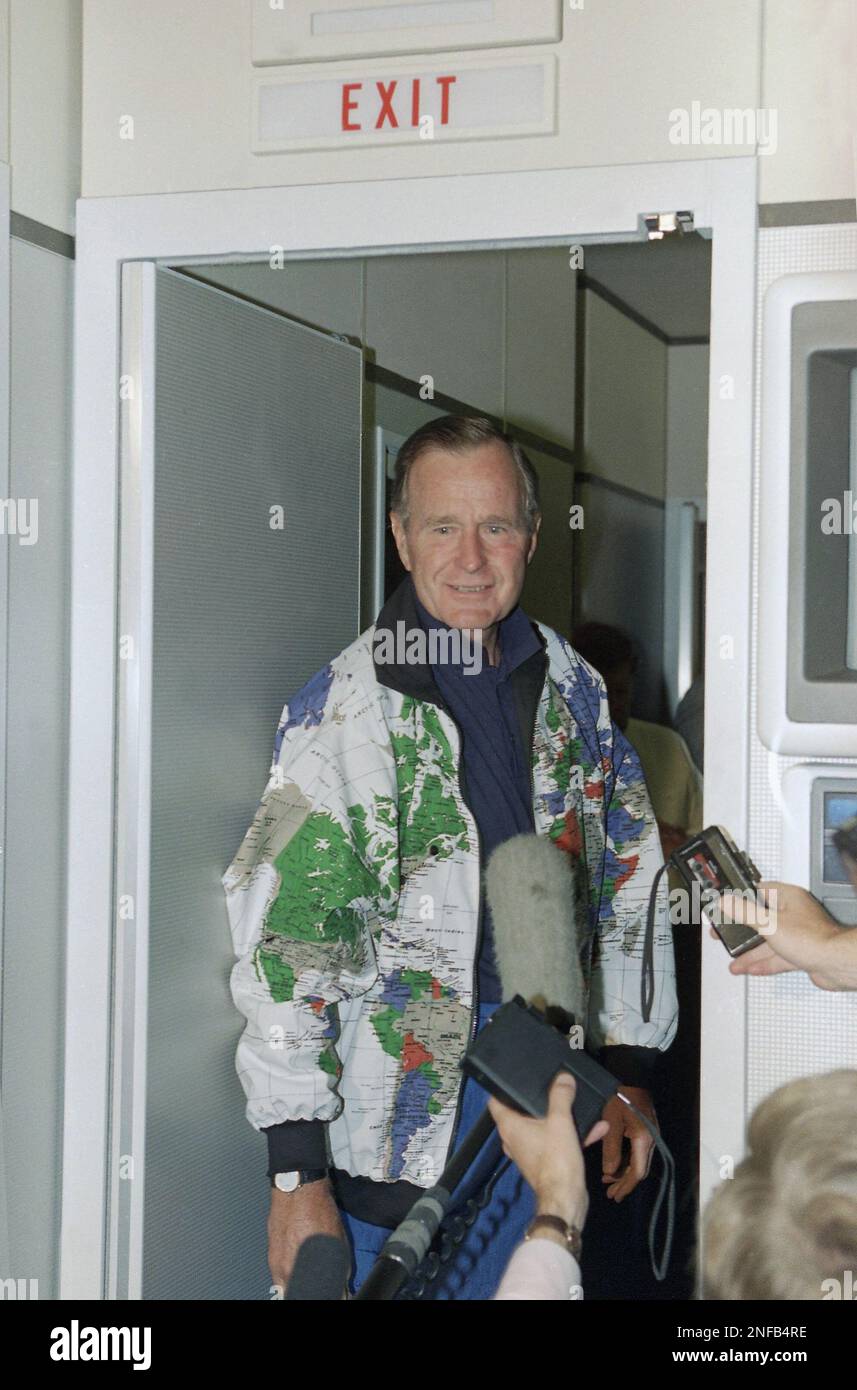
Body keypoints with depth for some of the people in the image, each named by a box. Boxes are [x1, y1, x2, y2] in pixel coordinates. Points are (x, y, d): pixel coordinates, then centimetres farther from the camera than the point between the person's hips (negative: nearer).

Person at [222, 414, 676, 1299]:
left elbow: (628, 881, 13)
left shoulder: (573, 689, 5)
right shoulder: (345, 708, -11)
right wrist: (297, 1173, -14)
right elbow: (285, 942, -12)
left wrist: (629, 1074, 9)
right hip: (400, 1118, -4)